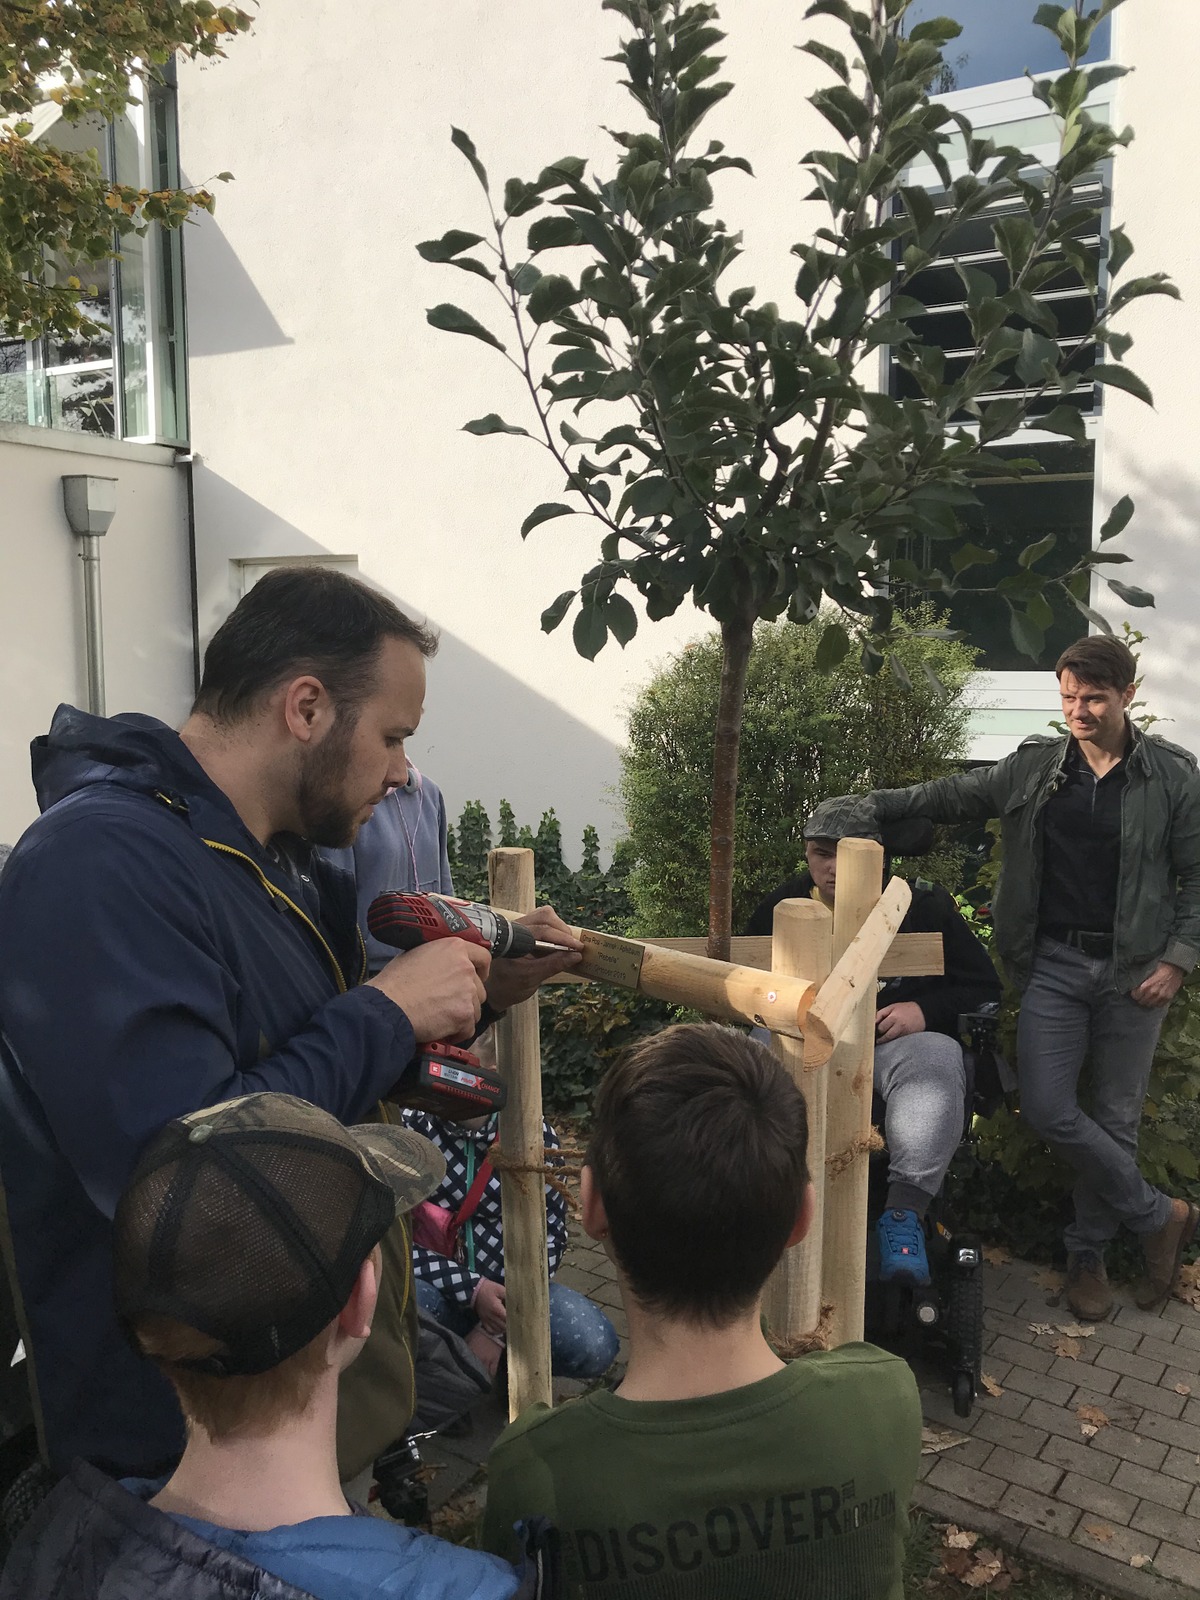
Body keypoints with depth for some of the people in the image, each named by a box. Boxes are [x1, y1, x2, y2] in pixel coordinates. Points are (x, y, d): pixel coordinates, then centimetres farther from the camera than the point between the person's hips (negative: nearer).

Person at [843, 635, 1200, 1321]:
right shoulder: (1035, 765, 3)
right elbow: (954, 796, 7)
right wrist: (872, 804, -4)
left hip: (1134, 972, -2)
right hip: (1055, 963, 2)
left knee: (1114, 1117, 8)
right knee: (1047, 1108, -5)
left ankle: (1089, 1252, 28)